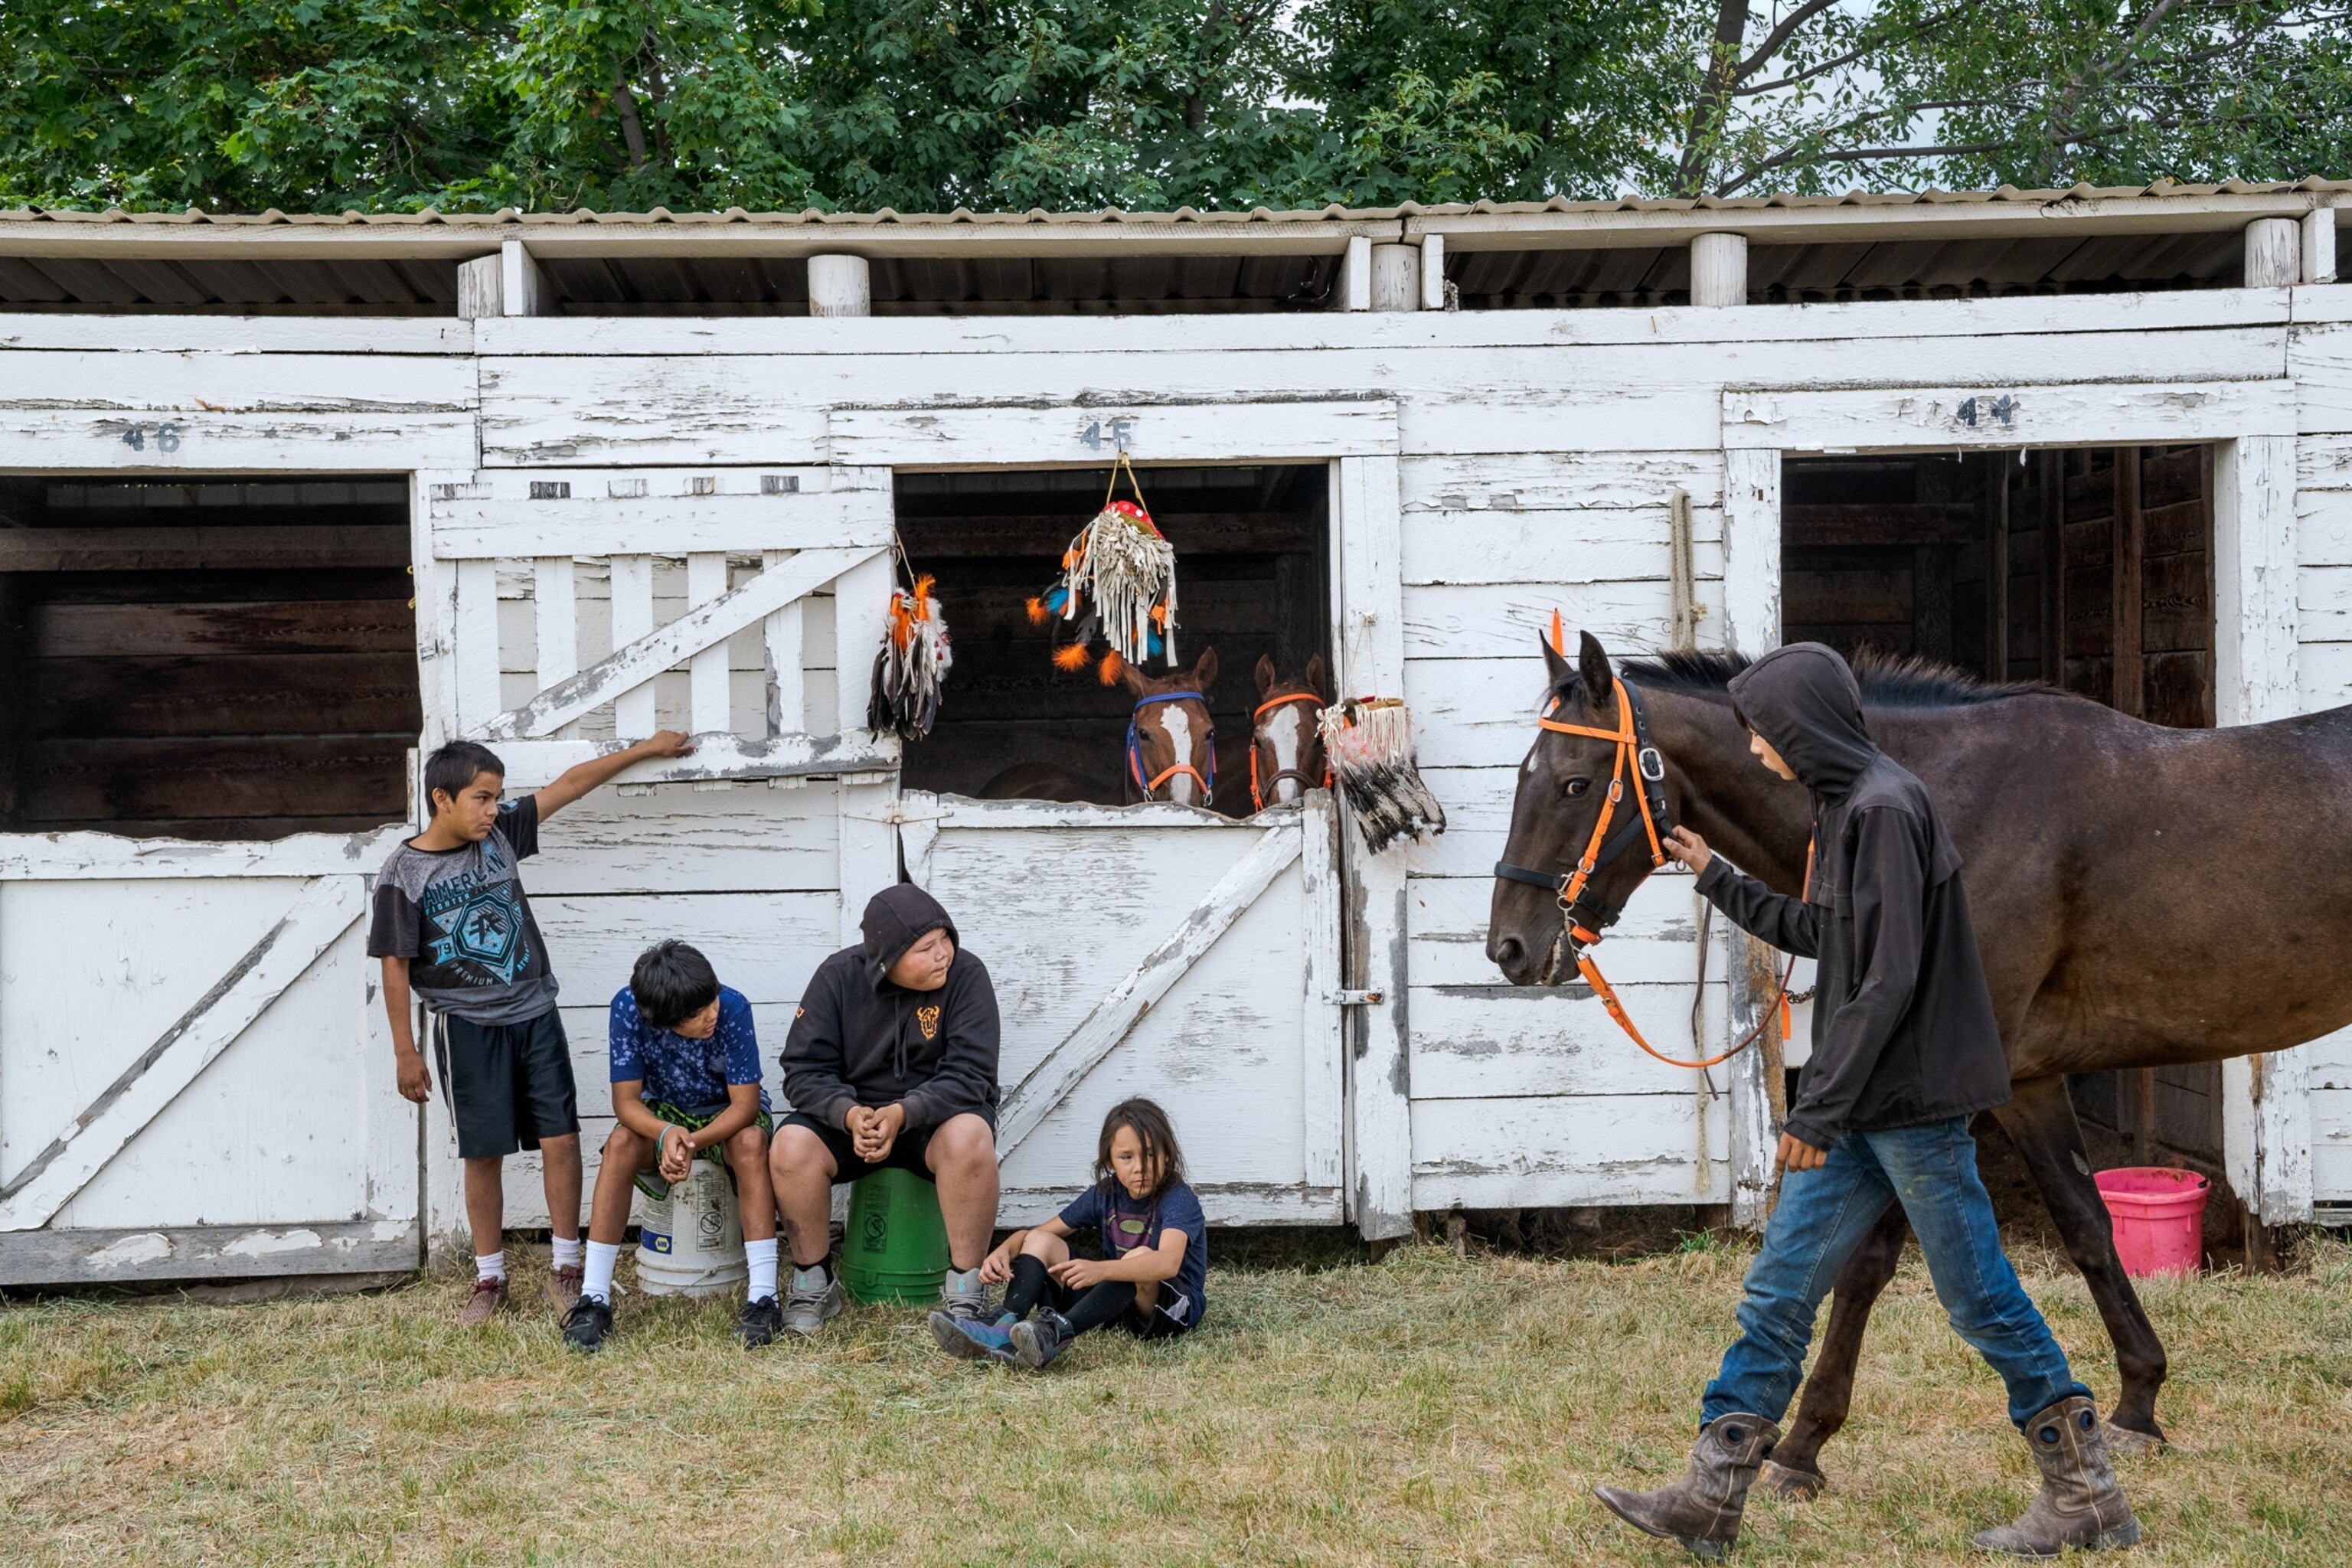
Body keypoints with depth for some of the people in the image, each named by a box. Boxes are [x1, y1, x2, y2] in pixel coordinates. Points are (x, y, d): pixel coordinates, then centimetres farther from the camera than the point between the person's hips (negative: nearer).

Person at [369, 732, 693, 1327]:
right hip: (468, 1027, -3)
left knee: (560, 1140, -1)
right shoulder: (404, 874, -9)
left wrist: (646, 749, 9)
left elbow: (570, 784, 7)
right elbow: (396, 966, -6)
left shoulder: (500, 834, 2)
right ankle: (490, 1280, 17)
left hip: (534, 1014, 4)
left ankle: (565, 1270, 10)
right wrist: (405, 1051, -6)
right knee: (484, 1155, 3)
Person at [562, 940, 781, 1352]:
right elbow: (625, 1099, -20)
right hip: (661, 1113, 2)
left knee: (751, 1141, -34)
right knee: (621, 1143, -30)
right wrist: (666, 1133, -41)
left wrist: (693, 1143, -42)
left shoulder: (733, 1008, -29)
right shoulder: (628, 1007, -24)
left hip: (727, 1114, -1)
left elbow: (745, 1104, -26)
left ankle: (762, 1299, -35)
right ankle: (594, 1299, -27)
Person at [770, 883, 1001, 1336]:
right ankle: (815, 1281, -7)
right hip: (850, 1112, 2)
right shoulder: (838, 976, -8)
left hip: (934, 1115, -2)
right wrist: (850, 1115, -30)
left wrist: (903, 1114, -34)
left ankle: (965, 1287, -20)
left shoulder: (966, 975, -14)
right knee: (790, 1145, -27)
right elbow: (804, 1070, -10)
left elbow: (969, 1074, -18)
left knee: (969, 1138, -35)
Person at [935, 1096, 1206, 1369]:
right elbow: (1034, 1234, 5)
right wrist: (1004, 1251, -20)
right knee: (1040, 1241, -7)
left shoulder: (1178, 1200, -17)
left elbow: (1168, 1262, -38)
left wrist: (1101, 1270, -54)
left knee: (1142, 1256, -37)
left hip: (1172, 1305, -6)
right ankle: (1004, 1328, -34)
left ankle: (1056, 1332, -53)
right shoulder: (1104, 1194, 2)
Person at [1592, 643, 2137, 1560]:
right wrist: (1716, 881, 25)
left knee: (1979, 1297, 2)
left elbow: (1888, 979, -23)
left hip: (1913, 1104, -10)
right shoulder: (1845, 807, 12)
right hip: (1861, 1109, 10)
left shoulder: (1885, 810, -18)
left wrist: (1818, 1106, -21)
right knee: (1777, 1292, 8)